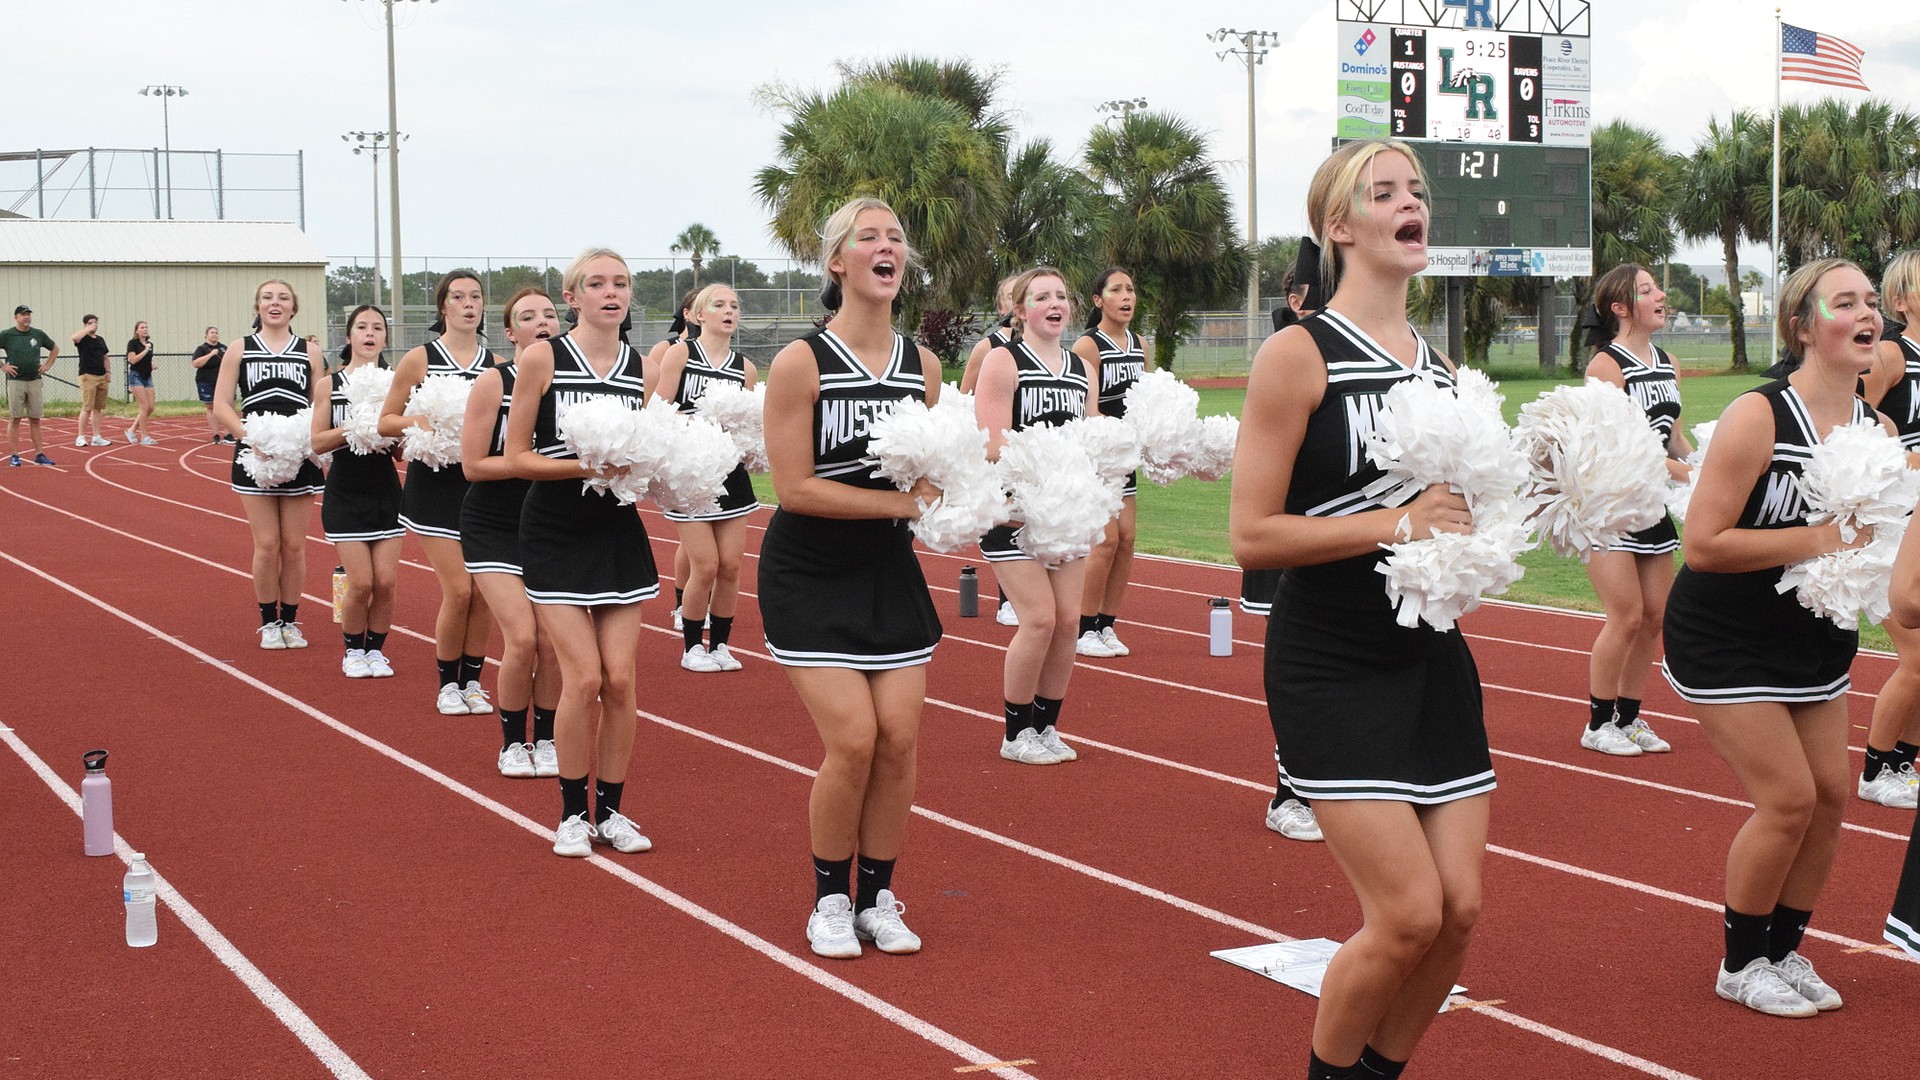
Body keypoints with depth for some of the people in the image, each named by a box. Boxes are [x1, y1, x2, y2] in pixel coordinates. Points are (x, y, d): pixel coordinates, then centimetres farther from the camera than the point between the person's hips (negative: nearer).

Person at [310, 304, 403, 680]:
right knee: (361, 583, -7)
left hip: (386, 491, 2)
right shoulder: (331, 383, -1)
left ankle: (376, 649, 17)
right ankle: (353, 651, 15)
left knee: (386, 581, -4)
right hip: (345, 495, -2)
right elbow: (317, 442, -5)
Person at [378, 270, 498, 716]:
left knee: (482, 592, 1)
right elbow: (385, 421, 2)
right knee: (458, 590, -8)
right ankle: (448, 684, 11)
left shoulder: (496, 364, 6)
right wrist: (416, 421, -17)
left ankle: (472, 681, 18)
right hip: (435, 484, -3)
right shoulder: (419, 359, -1)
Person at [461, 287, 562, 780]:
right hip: (494, 529, -3)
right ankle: (512, 744, 9)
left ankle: (546, 741, 18)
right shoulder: (493, 383, -12)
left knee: (552, 642, -3)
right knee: (522, 638, -11)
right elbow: (472, 465, -13)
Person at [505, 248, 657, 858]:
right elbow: (516, 457, -8)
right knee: (583, 678, -9)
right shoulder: (541, 359, -7)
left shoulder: (643, 367, 4)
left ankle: (610, 812, 15)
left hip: (619, 533, 4)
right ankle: (572, 814, 9)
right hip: (555, 535, -3)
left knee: (620, 678, -1)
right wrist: (587, 465, -20)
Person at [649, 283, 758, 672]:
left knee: (731, 565, 2)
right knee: (705, 565, -6)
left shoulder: (745, 368, 7)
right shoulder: (681, 353, -3)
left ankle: (720, 644, 18)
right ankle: (693, 647, 12)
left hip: (731, 472, 4)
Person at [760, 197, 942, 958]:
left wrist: (939, 489, -13)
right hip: (809, 576, -5)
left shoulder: (922, 365, 3)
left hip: (889, 571, 5)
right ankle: (830, 901, 11)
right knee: (852, 740, -12)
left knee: (900, 738, -1)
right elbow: (794, 488, -17)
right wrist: (903, 501, -20)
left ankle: (878, 897, 17)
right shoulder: (801, 363, -13)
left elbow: (928, 477, 12)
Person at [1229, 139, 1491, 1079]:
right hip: (1330, 666, -6)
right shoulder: (1297, 356, -9)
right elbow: (1252, 536, -15)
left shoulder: (1440, 366, 11)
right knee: (1408, 914, -10)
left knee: (1459, 910, 3)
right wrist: (1397, 523, -21)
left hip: (1433, 652, 7)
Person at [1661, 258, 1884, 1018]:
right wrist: (1813, 539, -25)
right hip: (1726, 641, -7)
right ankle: (1742, 964, 12)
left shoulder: (1875, 427, -1)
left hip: (1812, 639, 7)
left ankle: (1784, 951, 24)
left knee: (1830, 792, 4)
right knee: (1788, 797, -8)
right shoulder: (1759, 417, -22)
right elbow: (1702, 544, -26)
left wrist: (1864, 545, -10)